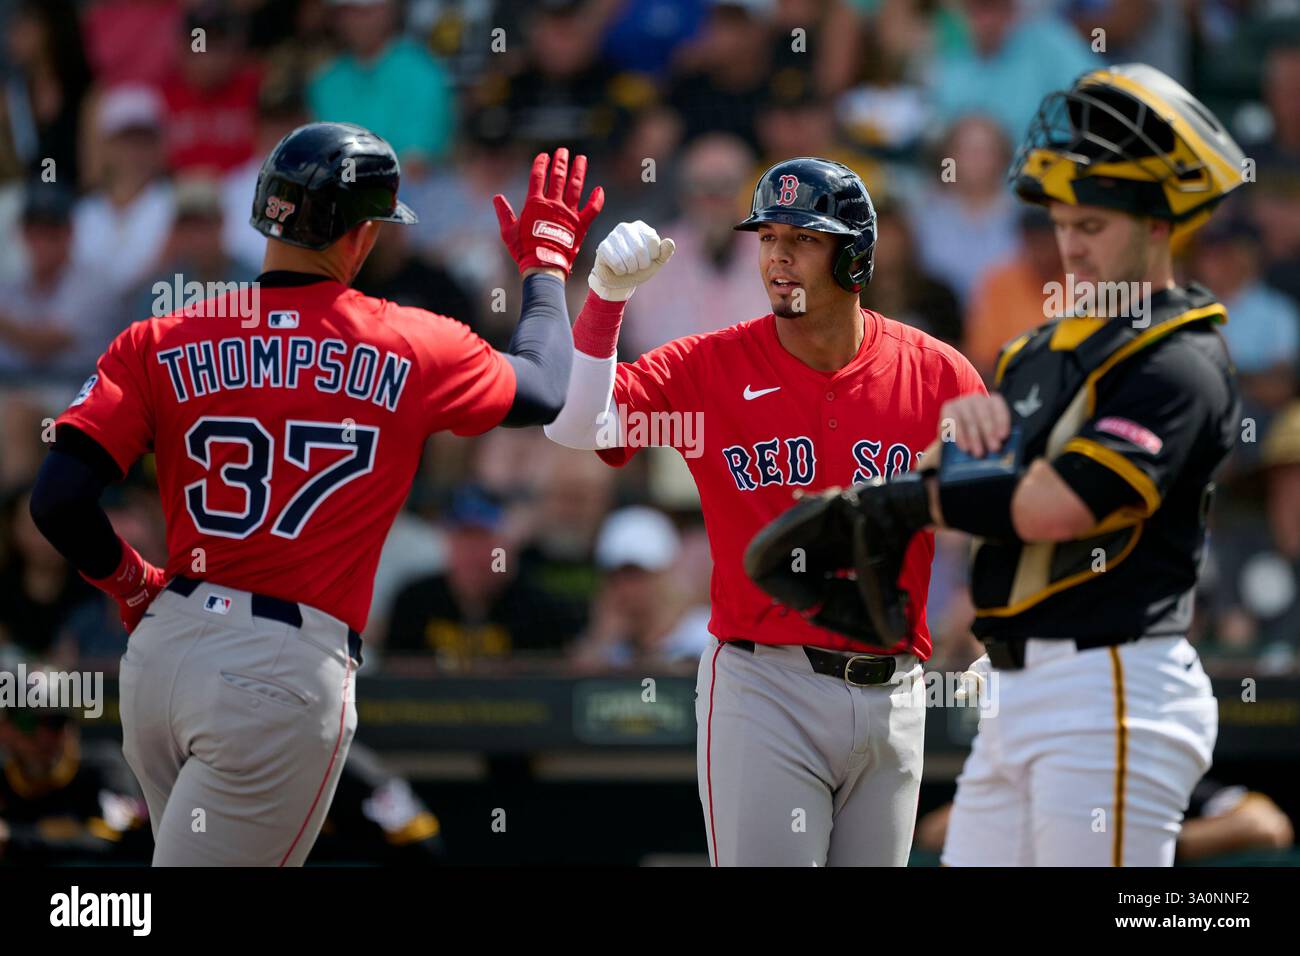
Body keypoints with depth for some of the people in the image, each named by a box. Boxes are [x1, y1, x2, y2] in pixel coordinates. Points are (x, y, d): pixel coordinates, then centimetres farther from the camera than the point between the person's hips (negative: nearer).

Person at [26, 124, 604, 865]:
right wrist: (546, 261, 34)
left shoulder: (159, 344, 2)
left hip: (159, 650, 4)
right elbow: (545, 392, 17)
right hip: (289, 674, -4)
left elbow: (59, 500, -6)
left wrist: (132, 586, 12)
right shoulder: (414, 350, -2)